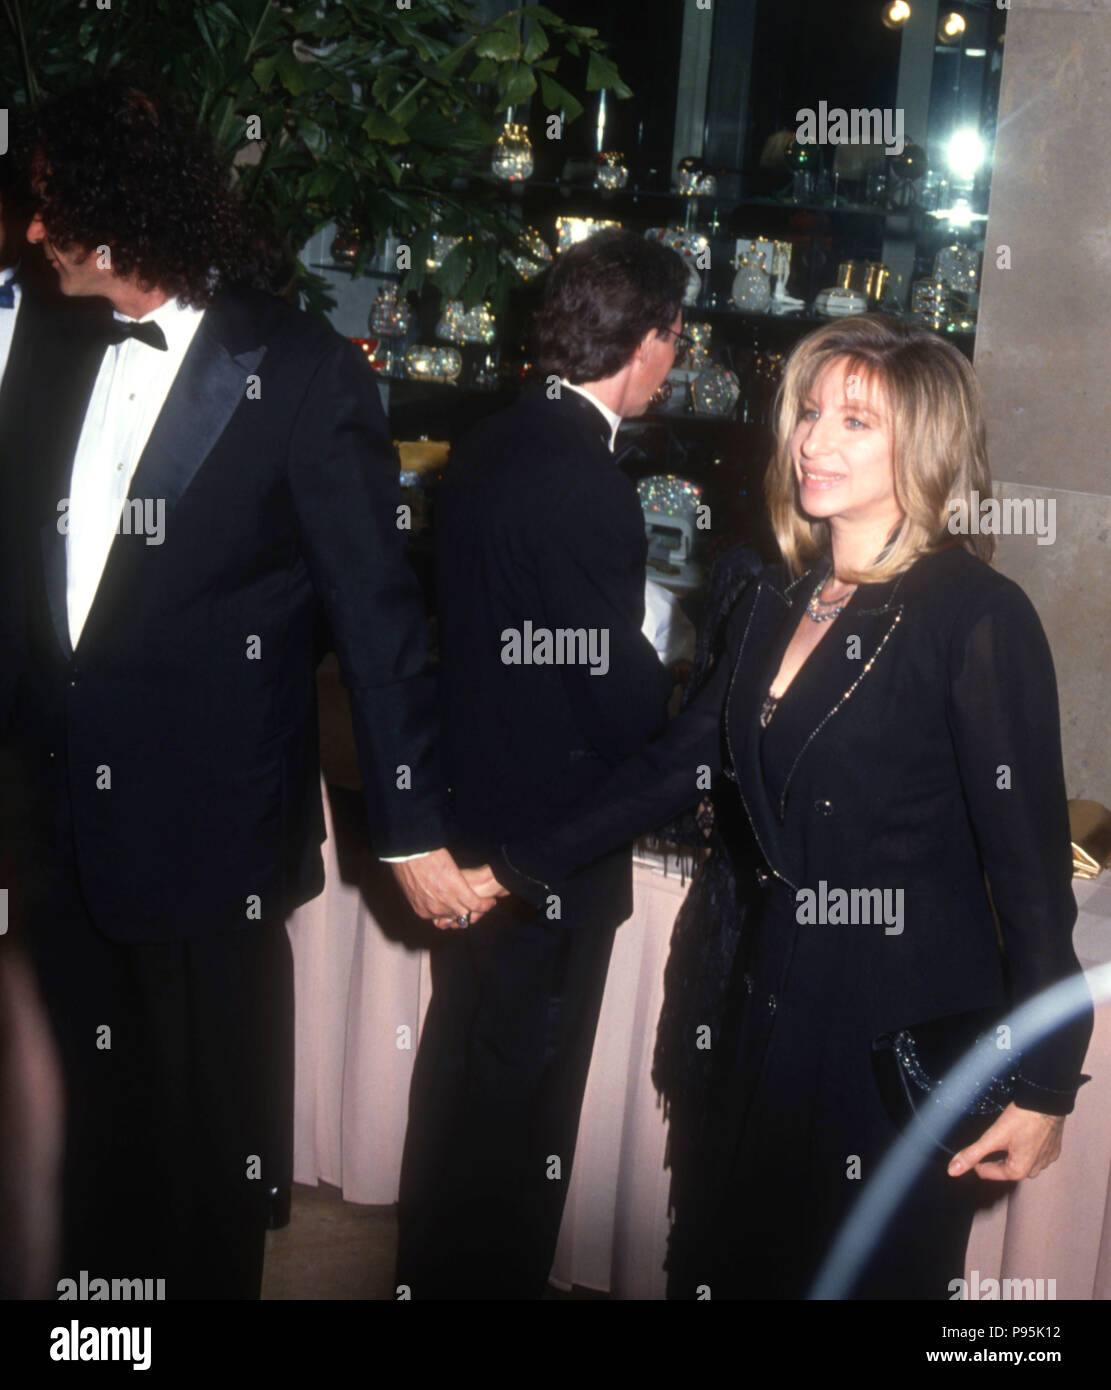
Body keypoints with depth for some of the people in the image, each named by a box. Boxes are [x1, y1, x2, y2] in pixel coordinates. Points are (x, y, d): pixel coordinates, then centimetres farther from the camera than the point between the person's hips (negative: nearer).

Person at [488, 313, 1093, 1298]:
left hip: (907, 1031, -6)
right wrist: (517, 872, 8)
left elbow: (1031, 858, -15)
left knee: (869, 1269, 11)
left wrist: (1043, 1084, -14)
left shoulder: (978, 615, -16)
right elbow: (680, 764, 11)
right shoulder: (777, 603, 5)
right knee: (749, 1261, 20)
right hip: (777, 1005, 6)